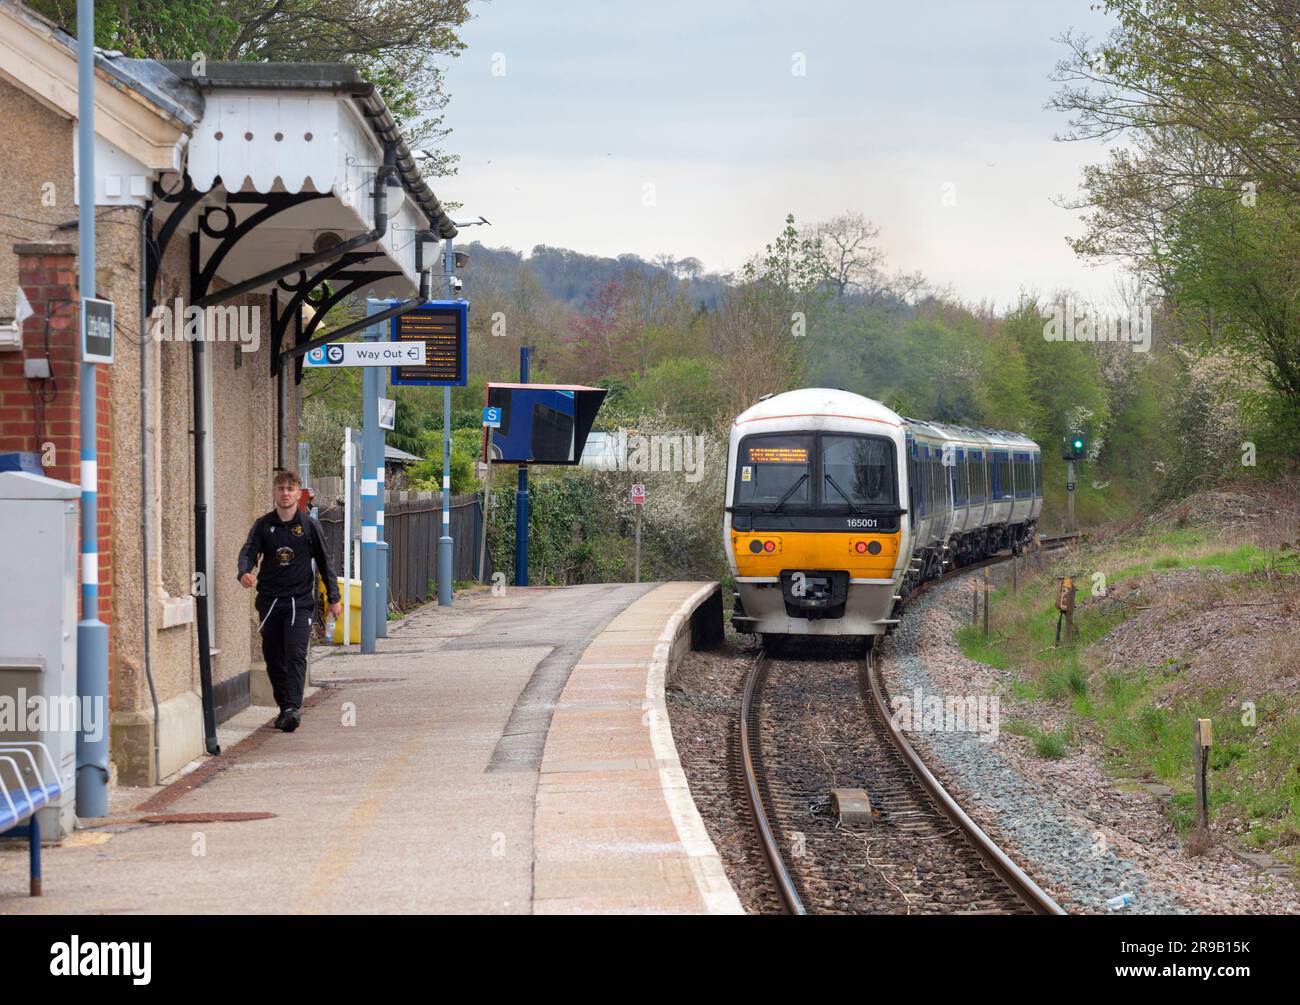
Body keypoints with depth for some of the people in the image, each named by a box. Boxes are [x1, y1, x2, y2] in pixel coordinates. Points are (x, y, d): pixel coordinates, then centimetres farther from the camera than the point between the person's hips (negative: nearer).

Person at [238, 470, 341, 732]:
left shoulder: (309, 525, 2)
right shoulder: (263, 525, 5)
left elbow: (324, 562, 8)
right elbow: (249, 551, -7)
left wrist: (334, 597, 8)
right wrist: (244, 572, -30)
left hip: (299, 601, -3)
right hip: (270, 600, 3)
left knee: (295, 655, -16)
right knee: (273, 658, 7)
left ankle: (293, 708, -23)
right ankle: (285, 707, 19)